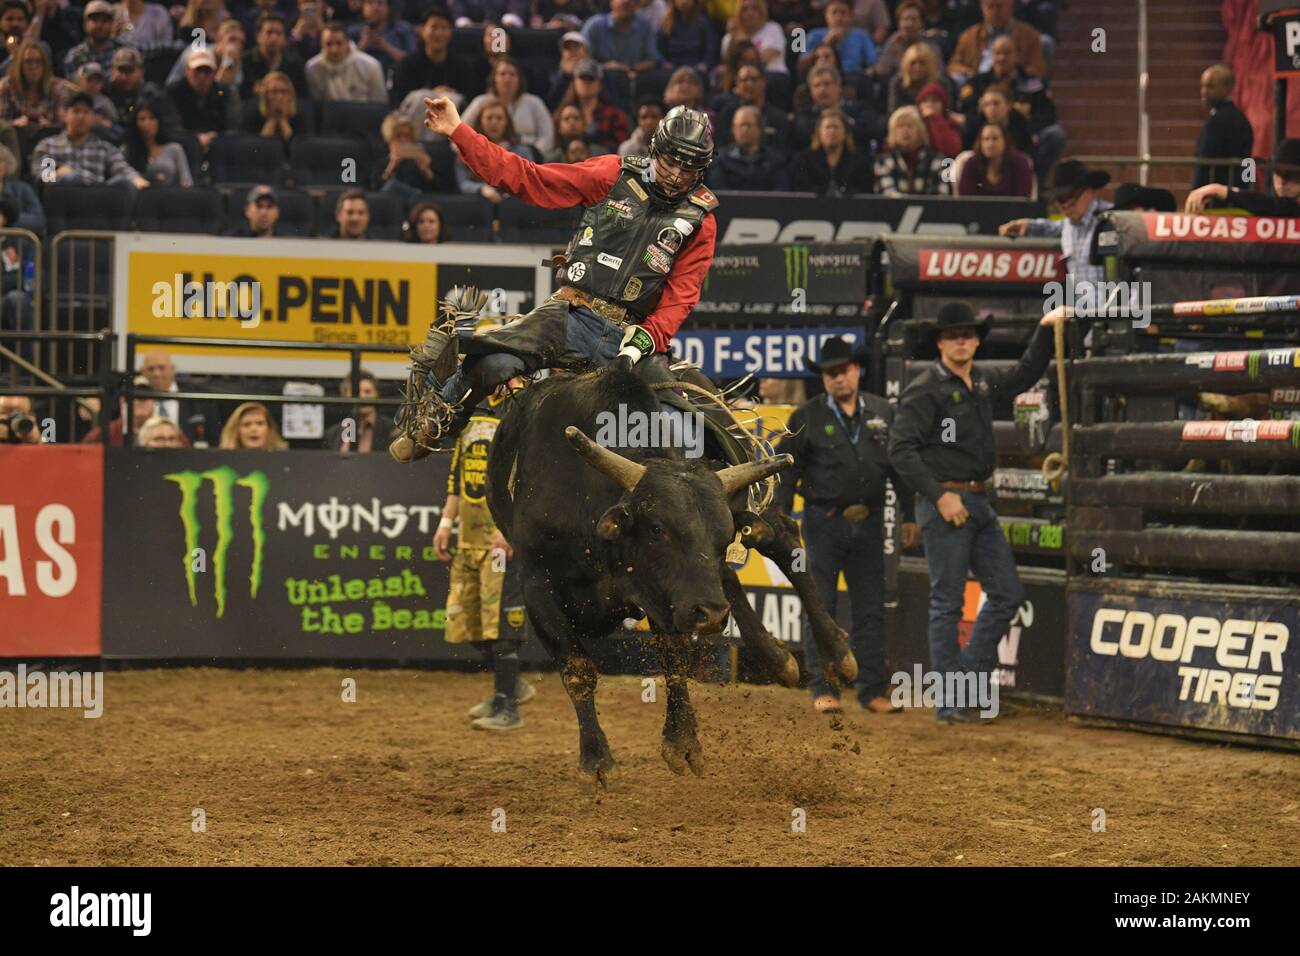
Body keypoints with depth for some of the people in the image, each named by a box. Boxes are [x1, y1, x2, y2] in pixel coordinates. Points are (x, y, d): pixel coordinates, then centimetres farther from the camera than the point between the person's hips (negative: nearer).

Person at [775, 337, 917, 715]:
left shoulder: (883, 413, 7)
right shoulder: (807, 417, -2)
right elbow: (786, 471, -1)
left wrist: (910, 516, 10)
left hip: (868, 524, 3)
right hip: (824, 523, -3)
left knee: (870, 612, 6)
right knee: (821, 610, 0)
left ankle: (872, 690, 11)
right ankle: (823, 690, 5)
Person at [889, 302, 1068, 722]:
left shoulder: (984, 383, 12)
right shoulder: (925, 390, -10)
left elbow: (1025, 374, 31)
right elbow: (901, 450, -16)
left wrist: (1045, 331, 20)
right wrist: (939, 495, -19)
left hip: (979, 502, 8)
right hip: (943, 503, -8)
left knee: (1007, 593, 8)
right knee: (948, 603, -5)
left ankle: (970, 676, 17)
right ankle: (949, 701, -1)